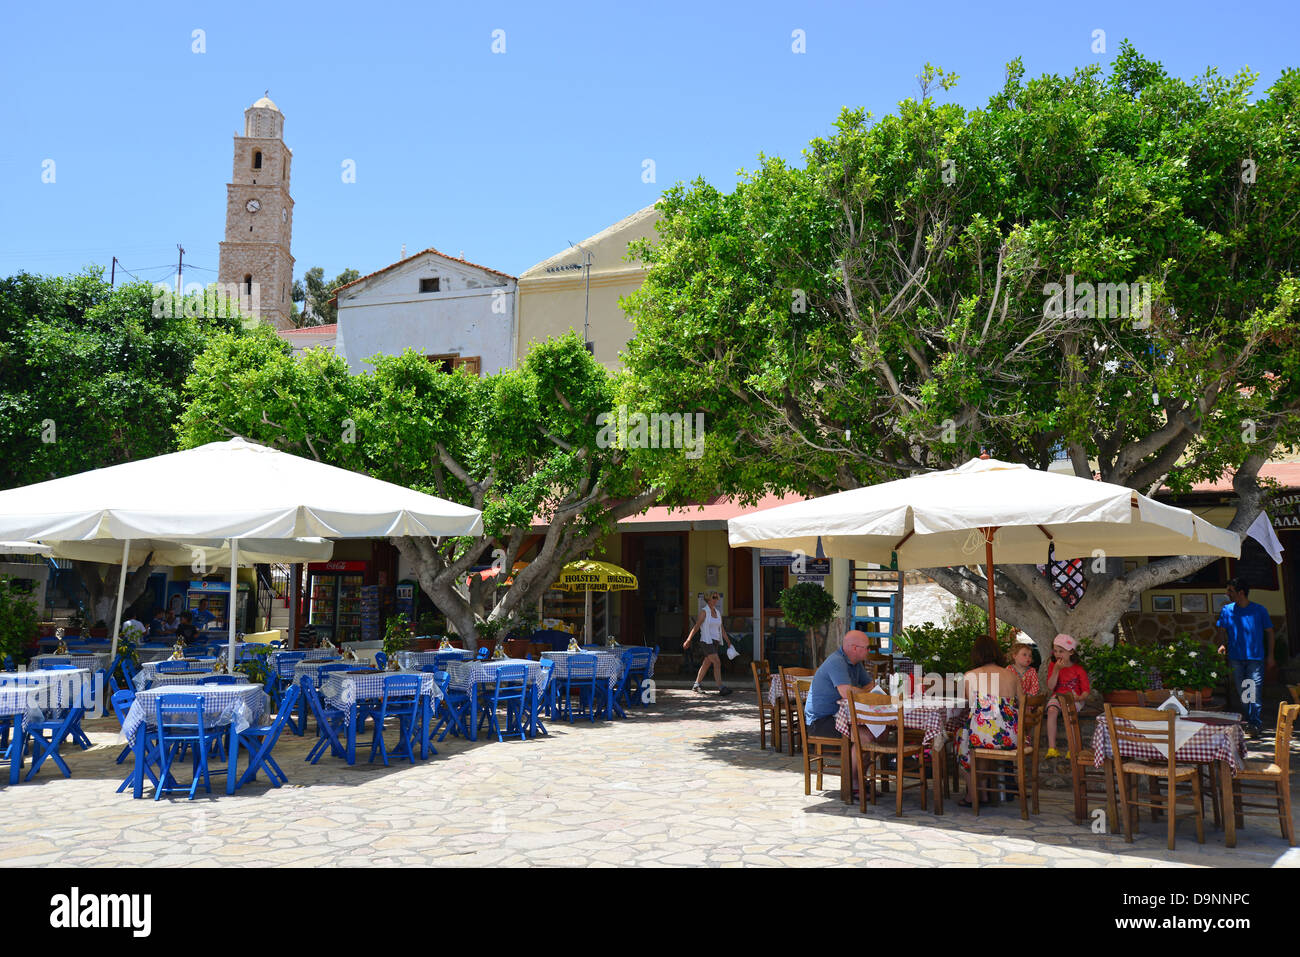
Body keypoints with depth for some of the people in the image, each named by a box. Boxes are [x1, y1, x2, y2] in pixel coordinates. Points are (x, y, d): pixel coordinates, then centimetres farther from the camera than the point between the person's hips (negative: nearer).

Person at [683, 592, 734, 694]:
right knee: (717, 662, -17)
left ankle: (696, 686, 24)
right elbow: (696, 626, -9)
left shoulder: (718, 613, 13)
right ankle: (721, 688, -22)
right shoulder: (704, 611, -7)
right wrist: (688, 640, -10)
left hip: (715, 642, 7)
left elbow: (722, 630, 17)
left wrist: (728, 643, 16)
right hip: (706, 641, -7)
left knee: (706, 664, 12)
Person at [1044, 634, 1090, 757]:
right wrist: (1056, 670, -15)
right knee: (1052, 710, -31)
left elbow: (1086, 689, -4)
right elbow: (1050, 687, -6)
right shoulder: (1053, 665, 4)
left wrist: (1079, 698, -25)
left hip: (1073, 698, -2)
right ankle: (1051, 748, -33)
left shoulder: (1078, 669, -2)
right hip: (1057, 696, 2)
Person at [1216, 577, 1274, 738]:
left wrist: (1270, 655, 4)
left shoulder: (1259, 610, 0)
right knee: (1240, 692, 7)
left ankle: (1255, 724, -9)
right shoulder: (1227, 610, 6)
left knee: (1255, 692, -10)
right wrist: (1222, 644, -7)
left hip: (1256, 658, -3)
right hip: (1235, 658, 3)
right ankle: (1250, 722, 18)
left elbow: (1269, 632, 7)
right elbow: (1222, 630, 13)